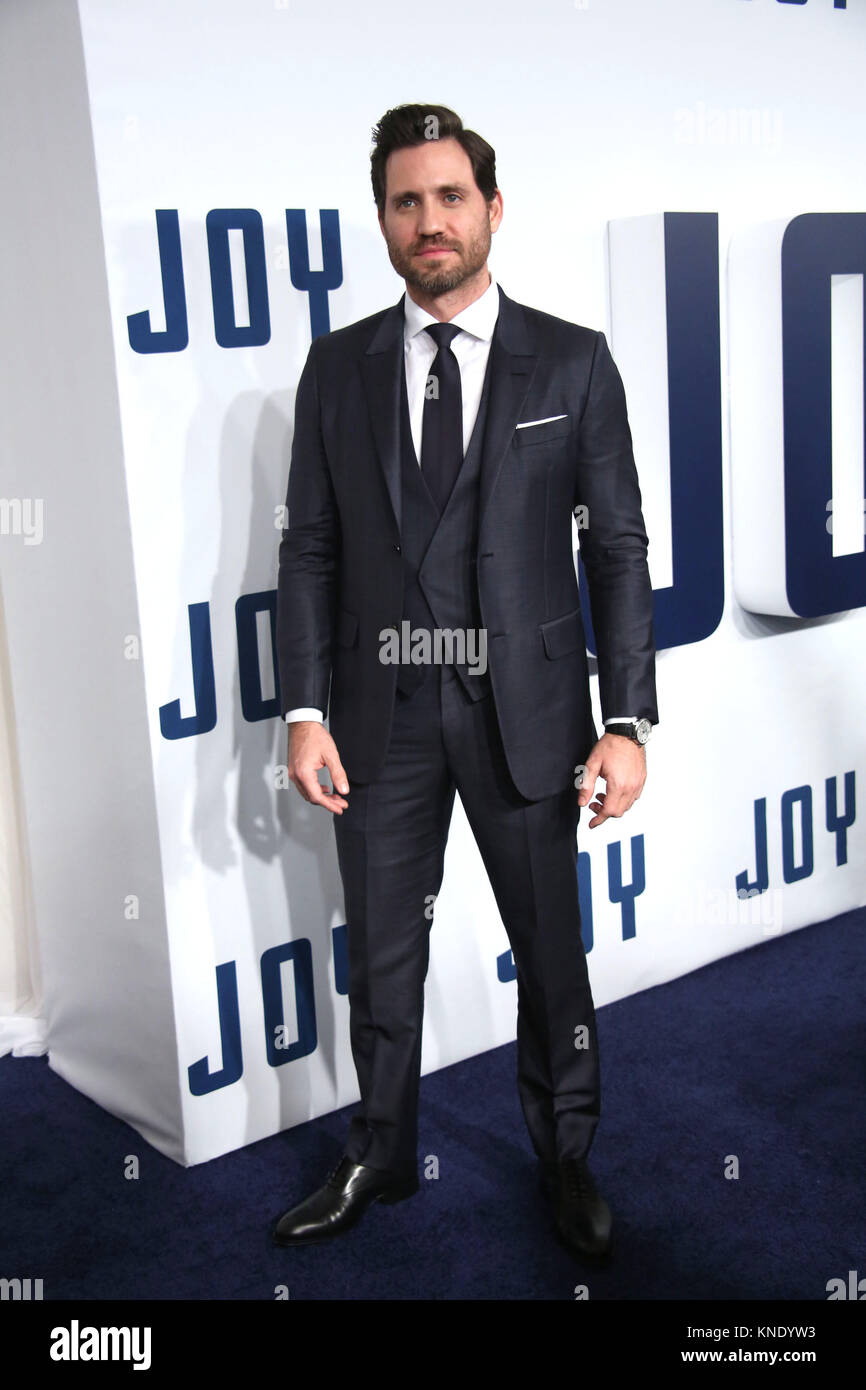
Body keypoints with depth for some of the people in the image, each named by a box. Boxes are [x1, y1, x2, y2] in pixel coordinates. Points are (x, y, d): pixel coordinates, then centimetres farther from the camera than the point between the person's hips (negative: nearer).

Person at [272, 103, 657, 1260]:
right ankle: (379, 1162, 35)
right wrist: (305, 709, -4)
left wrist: (627, 721, -9)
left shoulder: (573, 362, -1)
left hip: (525, 711, -1)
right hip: (381, 717, 2)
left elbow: (618, 547, -3)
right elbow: (309, 547, 4)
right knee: (382, 962, 14)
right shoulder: (338, 366, 4)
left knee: (552, 955, 13)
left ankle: (566, 1161, 35)